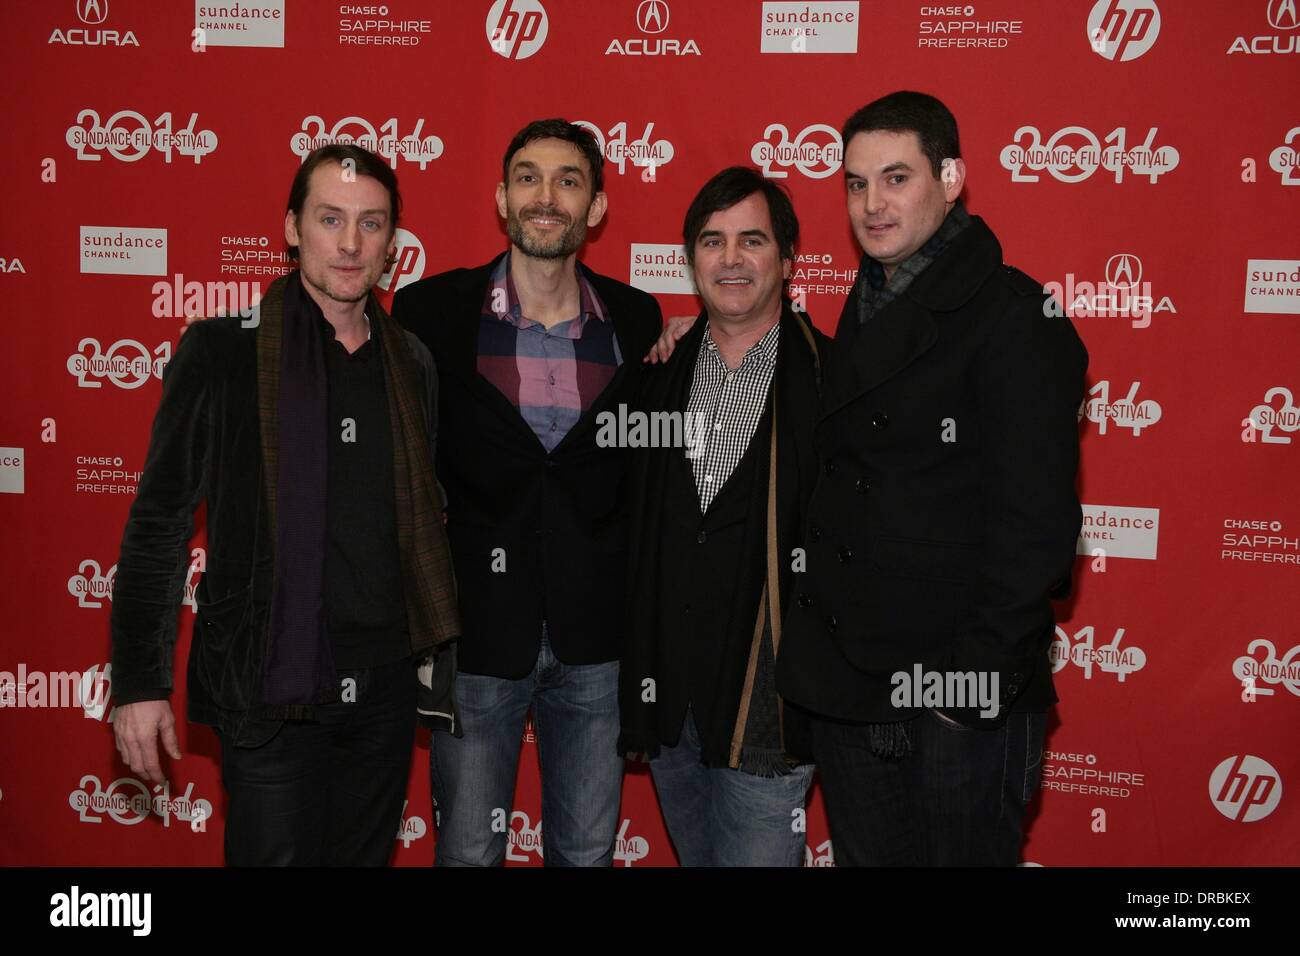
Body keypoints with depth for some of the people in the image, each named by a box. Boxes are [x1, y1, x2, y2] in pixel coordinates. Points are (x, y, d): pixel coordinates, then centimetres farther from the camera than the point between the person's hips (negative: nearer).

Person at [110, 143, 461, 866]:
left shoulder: (411, 361, 6)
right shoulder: (222, 352, -6)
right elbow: (159, 523, -4)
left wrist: (436, 655, 11)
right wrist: (141, 683, -6)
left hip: (386, 687, 4)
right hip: (270, 691, -4)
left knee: (364, 854, 18)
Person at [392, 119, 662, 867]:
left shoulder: (636, 321, 1)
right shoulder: (432, 311, -4)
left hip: (595, 639, 2)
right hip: (477, 633, -1)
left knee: (589, 850, 17)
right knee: (468, 850, 13)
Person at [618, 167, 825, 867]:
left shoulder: (830, 380, -8)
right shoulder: (660, 375, 7)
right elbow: (633, 533, 10)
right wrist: (639, 685, 7)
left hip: (768, 704, -5)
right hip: (666, 697, 5)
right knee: (694, 852, 21)